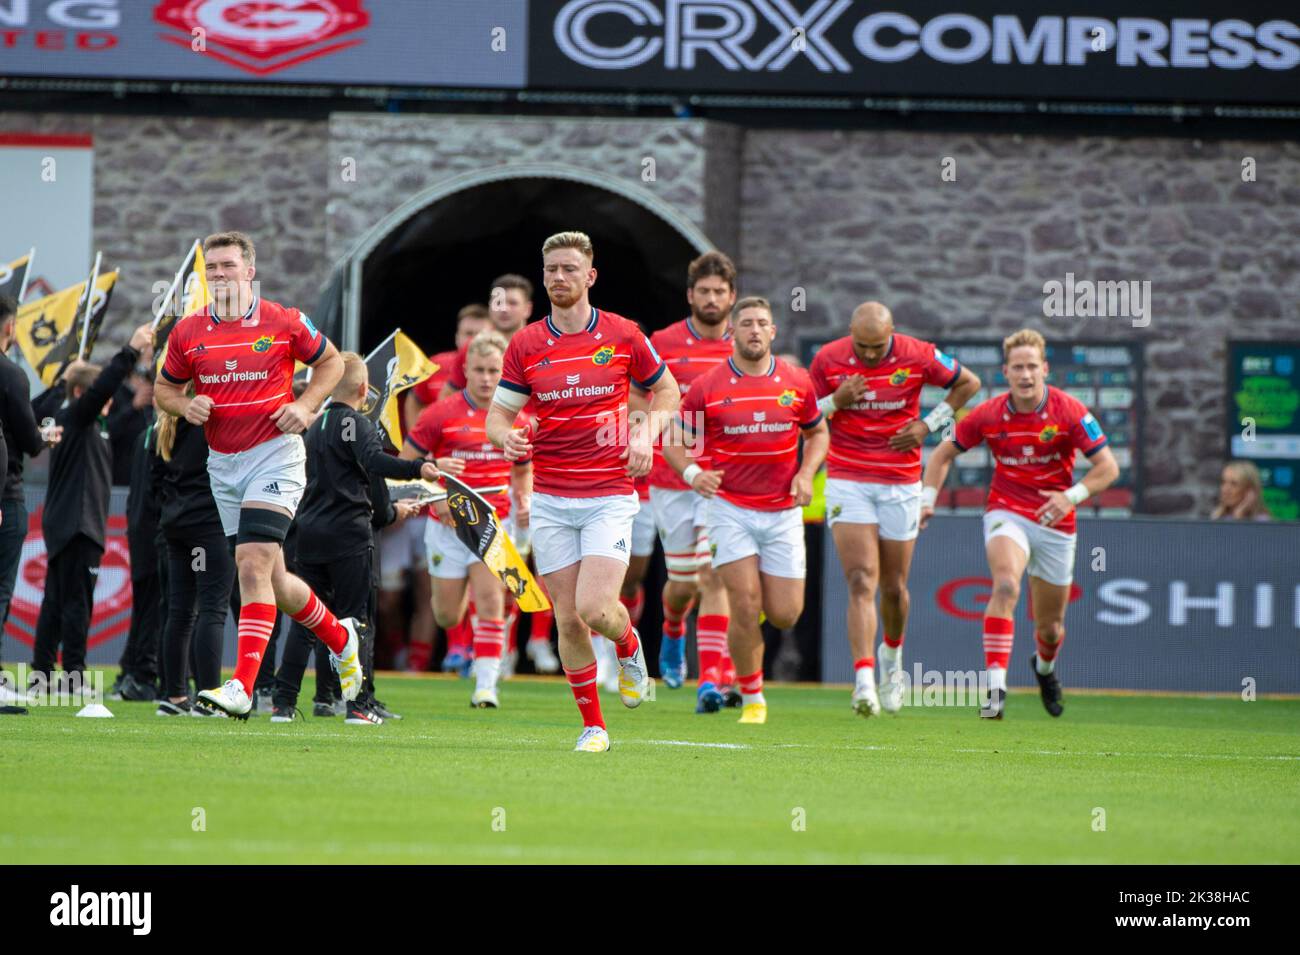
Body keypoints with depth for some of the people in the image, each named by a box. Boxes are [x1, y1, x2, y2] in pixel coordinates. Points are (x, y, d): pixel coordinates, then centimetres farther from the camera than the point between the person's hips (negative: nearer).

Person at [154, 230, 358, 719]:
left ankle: (242, 686, -24)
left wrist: (306, 405, -7)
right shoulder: (187, 332, 3)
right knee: (271, 578, 13)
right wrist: (185, 405, -8)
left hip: (274, 454, -5)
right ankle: (339, 637, 39)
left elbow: (330, 361, 9)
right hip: (223, 463, 5)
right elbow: (164, 387, 15)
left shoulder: (285, 322, -5)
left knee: (253, 563, -20)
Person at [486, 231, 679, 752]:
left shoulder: (623, 335, -1)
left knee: (595, 608, -16)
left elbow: (666, 389, 13)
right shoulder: (525, 345, 2)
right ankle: (593, 725, 13)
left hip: (609, 497, -2)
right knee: (567, 618, 0)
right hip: (550, 501, 2)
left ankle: (629, 647, 20)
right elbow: (498, 414, 6)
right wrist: (507, 436, -17)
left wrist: (646, 433, -5)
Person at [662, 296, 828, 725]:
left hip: (783, 510, 2)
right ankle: (752, 698, 5)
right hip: (731, 508, -2)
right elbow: (673, 440, 3)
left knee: (784, 615, 1)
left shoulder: (796, 382, 2)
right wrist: (692, 472, -18)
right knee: (745, 606, -12)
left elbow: (818, 432, 17)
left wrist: (806, 473, -2)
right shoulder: (708, 387, -5)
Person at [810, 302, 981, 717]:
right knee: (861, 582, -15)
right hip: (847, 483, -1)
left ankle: (892, 653, 40)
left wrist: (928, 424, -1)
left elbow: (968, 383, 8)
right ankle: (864, 681, -23)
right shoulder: (828, 359, -7)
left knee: (893, 587, 10)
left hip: (901, 484, 1)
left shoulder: (917, 356, -8)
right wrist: (837, 400, -18)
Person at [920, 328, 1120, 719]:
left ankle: (1045, 666, 48)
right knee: (1005, 585, -32)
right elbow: (944, 453, 7)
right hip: (1006, 514, -1)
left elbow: (1107, 467, -11)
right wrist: (928, 497, -6)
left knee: (1050, 625, 11)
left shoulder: (1069, 412, -12)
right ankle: (995, 684, -37)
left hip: (1055, 524, 1)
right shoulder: (988, 415, -8)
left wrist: (1071, 496, -26)